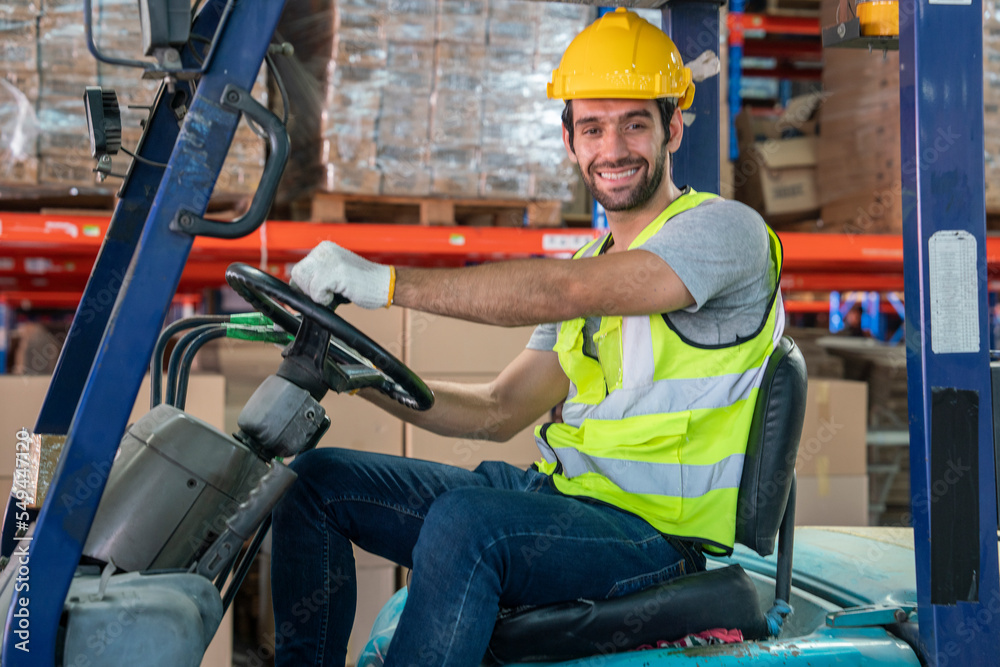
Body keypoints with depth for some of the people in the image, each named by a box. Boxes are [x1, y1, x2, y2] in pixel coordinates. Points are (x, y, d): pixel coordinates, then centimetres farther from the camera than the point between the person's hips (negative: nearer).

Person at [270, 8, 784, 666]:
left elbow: (561, 291, -25)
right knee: (315, 479, 3)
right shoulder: (594, 263, 18)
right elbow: (499, 410, 15)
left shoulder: (726, 228, -8)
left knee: (465, 520, -37)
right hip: (557, 491, 8)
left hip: (653, 530, -8)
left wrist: (387, 280, -23)